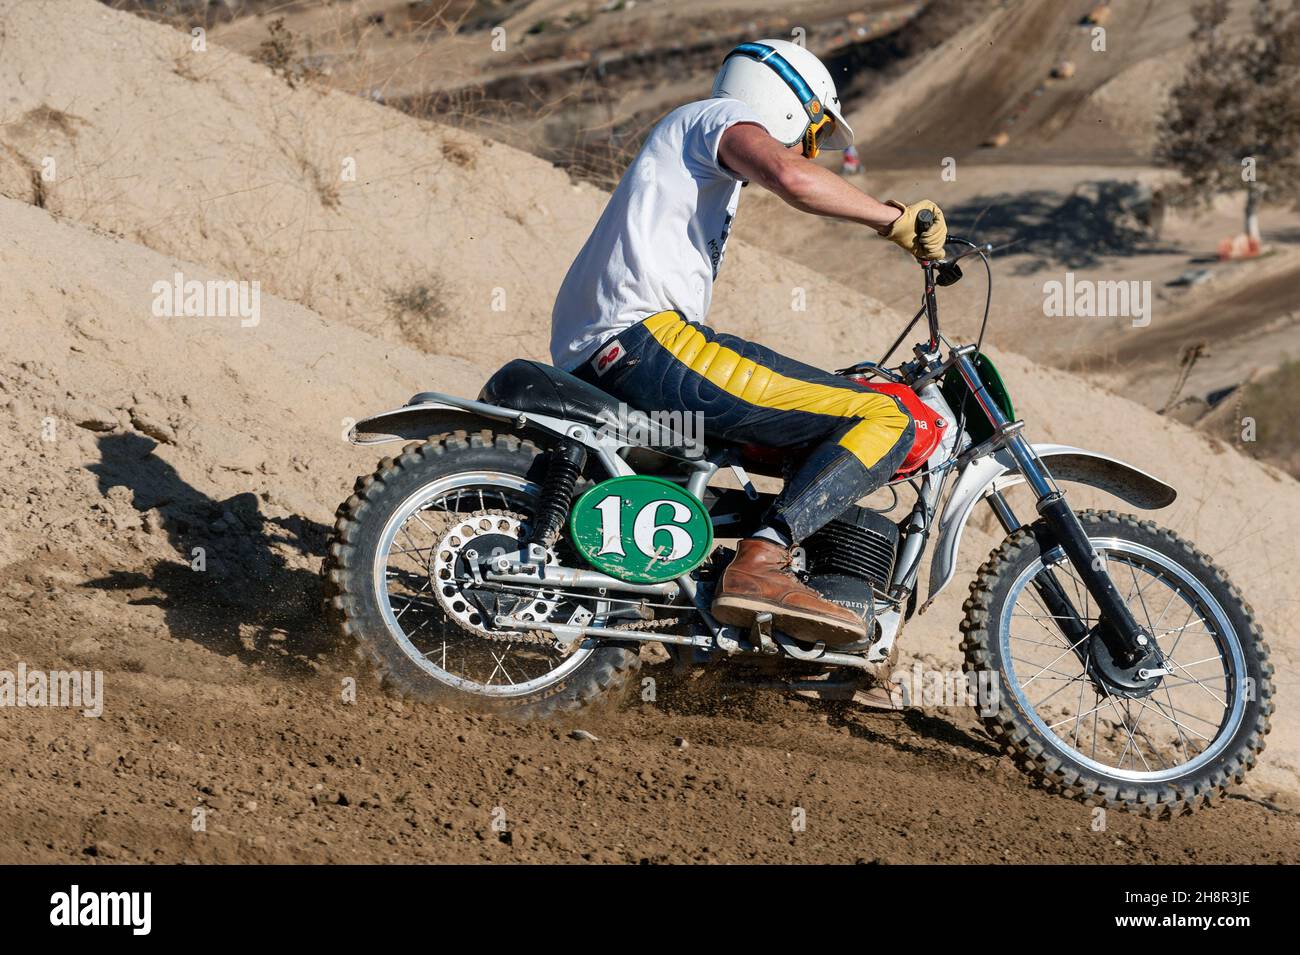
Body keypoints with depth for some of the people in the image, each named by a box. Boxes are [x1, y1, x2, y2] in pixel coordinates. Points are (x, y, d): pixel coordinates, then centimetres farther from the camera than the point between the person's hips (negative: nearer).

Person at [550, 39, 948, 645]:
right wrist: (896, 220, -8)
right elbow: (792, 178, -17)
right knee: (883, 419, -15)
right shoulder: (721, 116, 6)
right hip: (649, 336, -11)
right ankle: (761, 564, -30)